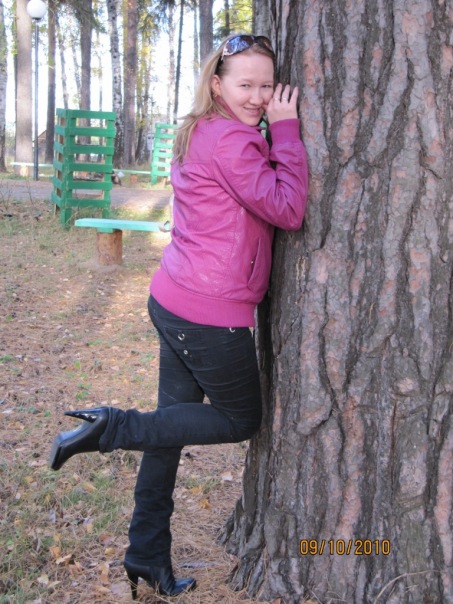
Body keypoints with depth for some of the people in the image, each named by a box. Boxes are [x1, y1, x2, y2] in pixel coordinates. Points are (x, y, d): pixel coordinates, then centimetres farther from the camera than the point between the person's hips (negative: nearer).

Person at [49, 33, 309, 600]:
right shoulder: (229, 139, -17)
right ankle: (111, 426, 5)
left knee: (174, 426, 17)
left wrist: (277, 134, 7)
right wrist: (286, 130, -15)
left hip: (172, 301, 10)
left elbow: (267, 201, 18)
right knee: (240, 419, 13)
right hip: (210, 316, -10)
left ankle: (147, 558, 30)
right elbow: (288, 210, -20)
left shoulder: (200, 133, 14)